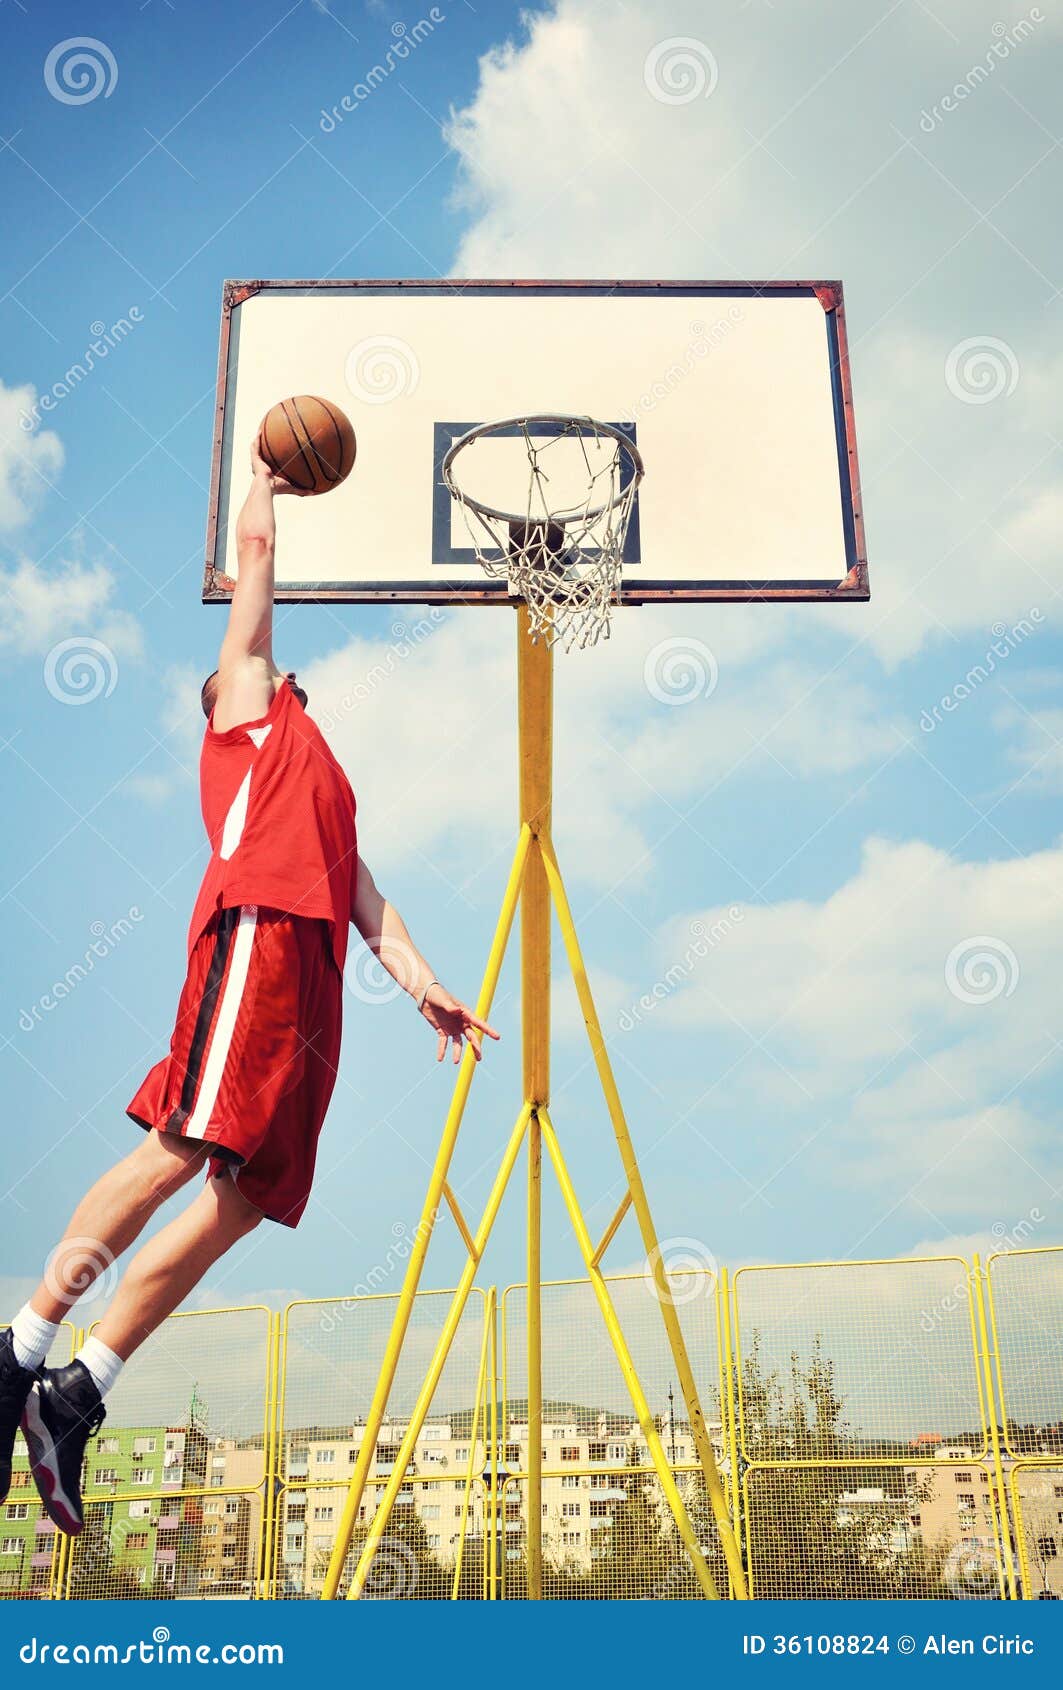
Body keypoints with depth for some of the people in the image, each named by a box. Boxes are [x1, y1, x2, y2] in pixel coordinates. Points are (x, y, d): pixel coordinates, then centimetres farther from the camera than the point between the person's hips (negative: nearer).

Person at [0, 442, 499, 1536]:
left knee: (248, 1193, -3)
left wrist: (422, 983, 16)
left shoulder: (324, 784, 38)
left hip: (311, 974, 7)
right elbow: (255, 546, 22)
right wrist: (266, 482, 40)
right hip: (257, 932, -7)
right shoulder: (247, 704, 21)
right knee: (184, 1148, -19)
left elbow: (364, 900, 28)